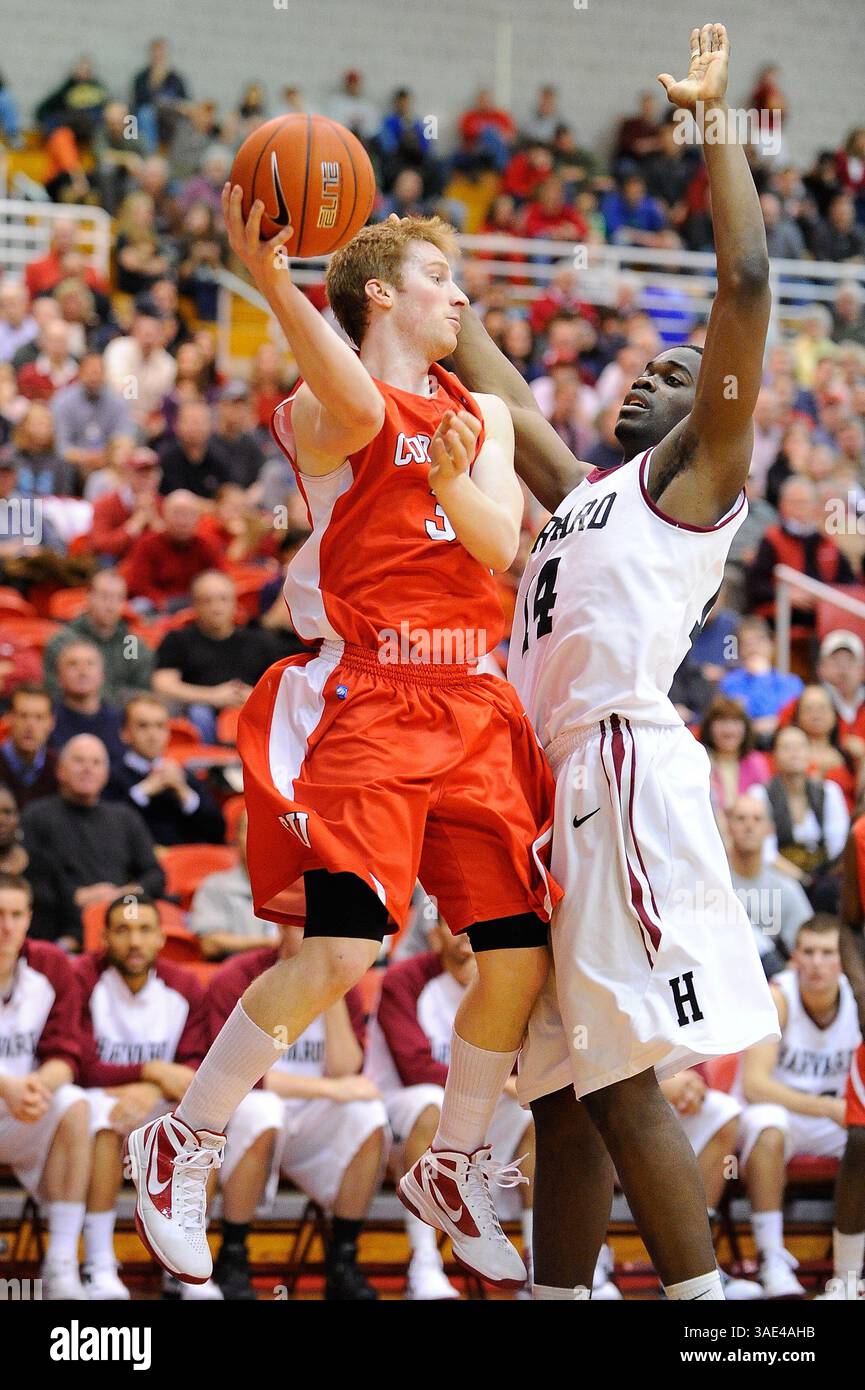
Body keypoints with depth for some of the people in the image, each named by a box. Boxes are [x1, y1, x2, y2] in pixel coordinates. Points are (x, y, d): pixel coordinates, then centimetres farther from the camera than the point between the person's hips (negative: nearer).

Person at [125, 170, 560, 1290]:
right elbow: (357, 414, -30)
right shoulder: (326, 409, -3)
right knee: (338, 953, -18)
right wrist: (273, 285, -47)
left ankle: (455, 1162, 24)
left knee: (519, 958, 2)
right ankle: (180, 1146, -1)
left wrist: (453, 482, -19)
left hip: (472, 710, 7)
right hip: (367, 704, -6)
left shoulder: (483, 417, 17)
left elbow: (501, 545, 2)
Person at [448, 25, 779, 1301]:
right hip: (553, 783, 9)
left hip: (623, 766, -9)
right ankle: (555, 1296, 9)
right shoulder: (580, 494, 26)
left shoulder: (697, 473, 5)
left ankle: (709, 1307, -14)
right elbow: (506, 400, 40)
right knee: (560, 1089, 7)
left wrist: (712, 120, -2)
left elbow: (746, 281, -4)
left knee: (619, 1082, -14)